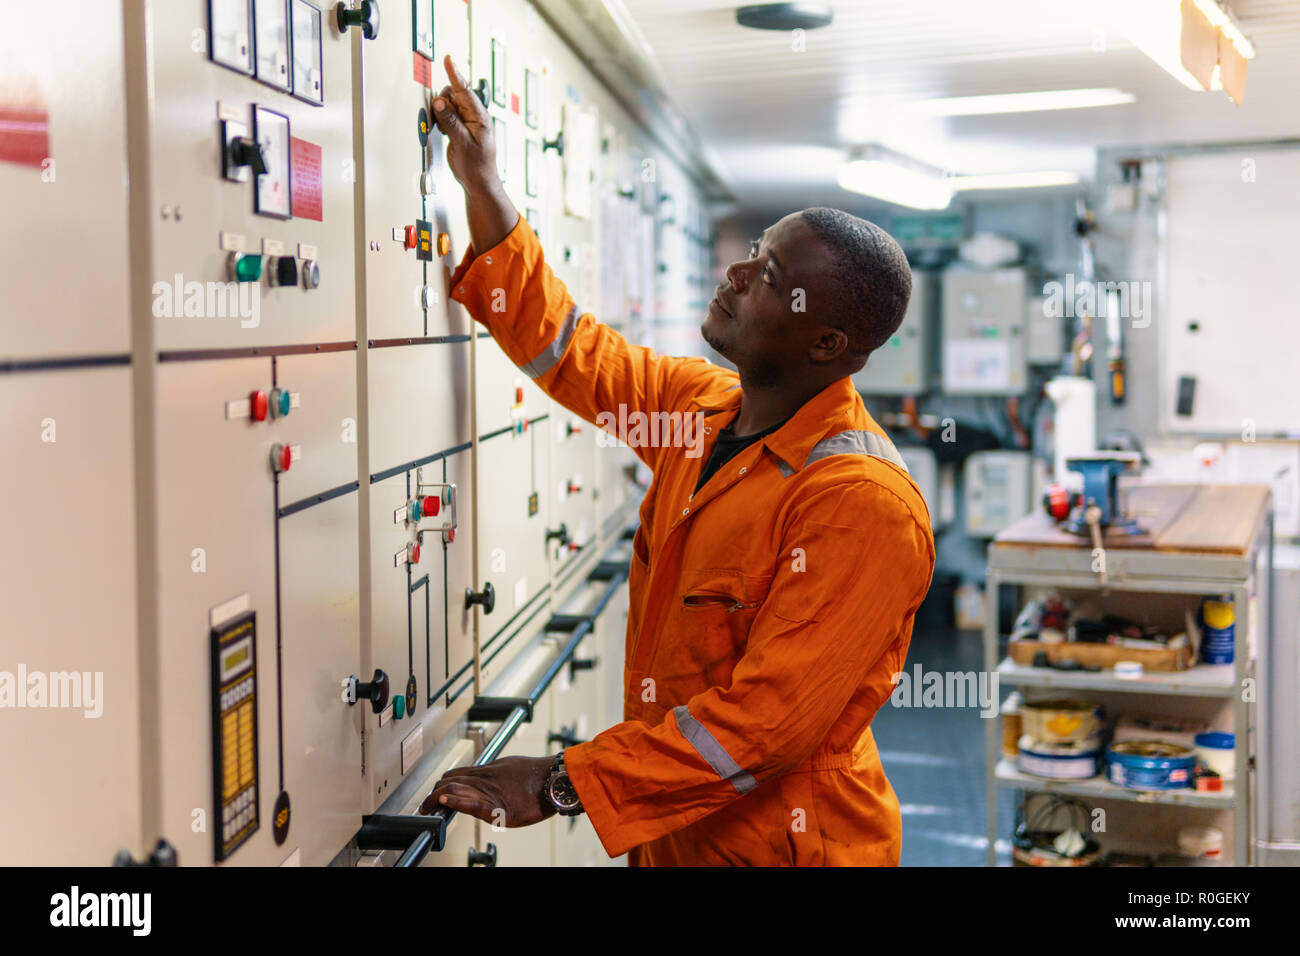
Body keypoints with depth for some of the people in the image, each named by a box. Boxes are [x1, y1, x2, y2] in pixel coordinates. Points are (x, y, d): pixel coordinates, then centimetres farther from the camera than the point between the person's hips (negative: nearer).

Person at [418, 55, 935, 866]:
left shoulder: (863, 503, -26)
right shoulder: (699, 403, -1)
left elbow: (770, 719, -28)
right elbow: (569, 349, 12)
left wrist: (563, 784, -26)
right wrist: (484, 189, 7)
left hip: (779, 843, -7)